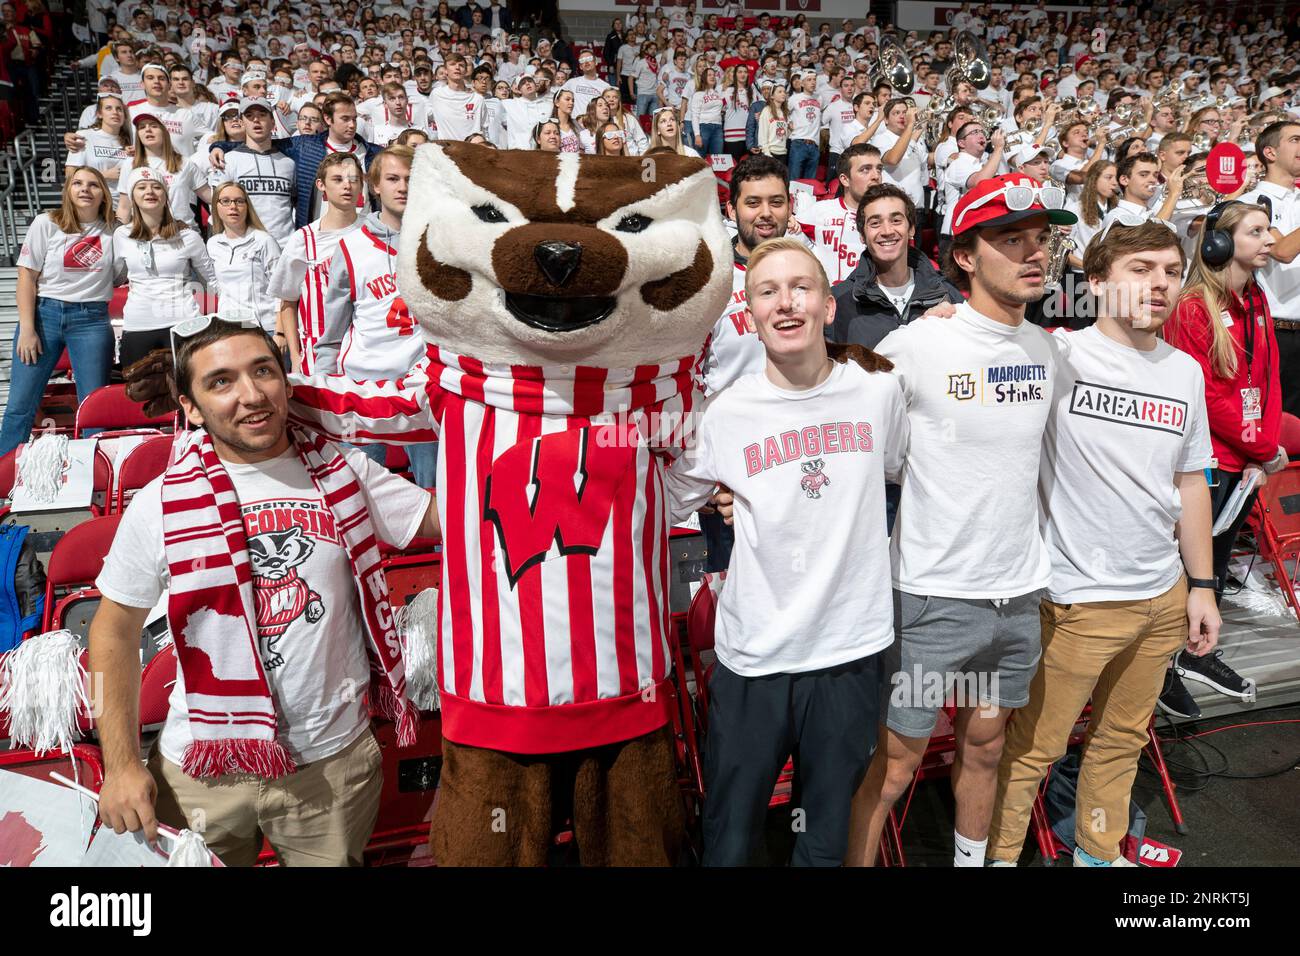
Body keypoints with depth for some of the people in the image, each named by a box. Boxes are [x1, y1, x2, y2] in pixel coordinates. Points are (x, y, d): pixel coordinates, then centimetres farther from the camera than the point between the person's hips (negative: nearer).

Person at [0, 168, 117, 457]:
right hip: (45, 313, -1)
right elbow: (27, 276, -1)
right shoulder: (47, 223, 1)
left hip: (92, 320, 1)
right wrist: (26, 329, -7)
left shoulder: (112, 230, 6)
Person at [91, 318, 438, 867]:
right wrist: (121, 764, -4)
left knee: (335, 861, 18)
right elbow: (116, 633, 1)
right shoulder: (161, 504, -6)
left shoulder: (343, 474, -3)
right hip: (200, 771, 0)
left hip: (334, 759, 1)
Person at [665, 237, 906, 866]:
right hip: (753, 652, -1)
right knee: (729, 840, 12)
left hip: (851, 646, 2)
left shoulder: (878, 392, 0)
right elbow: (671, 503, 4)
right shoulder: (726, 412, -6)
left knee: (828, 839, 19)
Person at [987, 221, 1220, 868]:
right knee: (1035, 744, 5)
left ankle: (1099, 851, 41)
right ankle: (998, 855, 25)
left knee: (1122, 738, 21)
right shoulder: (1059, 355, -11)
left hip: (1164, 596, 6)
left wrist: (1201, 585, 13)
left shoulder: (1187, 372, 7)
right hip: (1078, 596, -6)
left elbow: (1190, 482, 13)